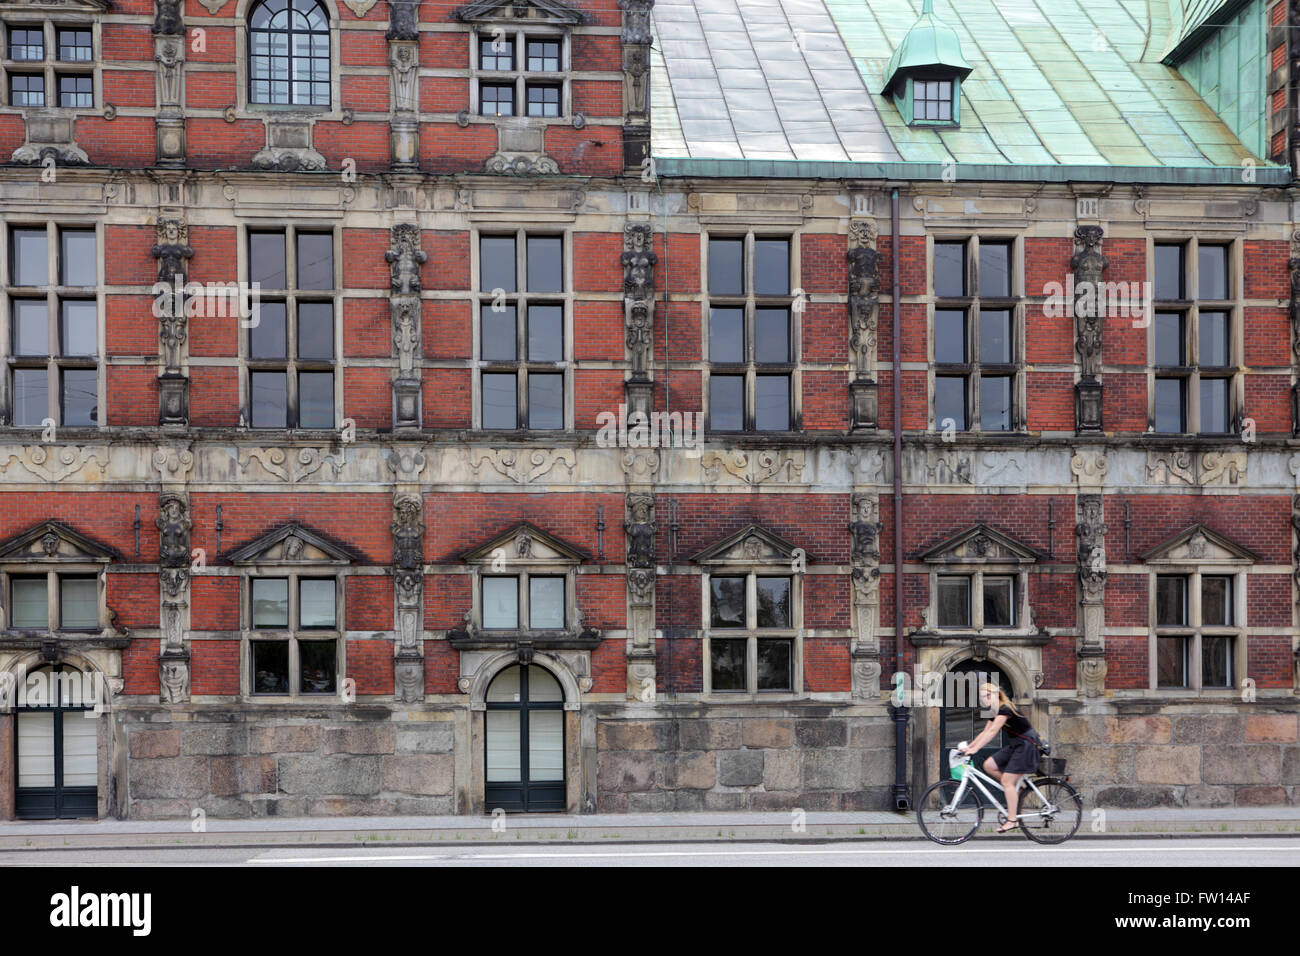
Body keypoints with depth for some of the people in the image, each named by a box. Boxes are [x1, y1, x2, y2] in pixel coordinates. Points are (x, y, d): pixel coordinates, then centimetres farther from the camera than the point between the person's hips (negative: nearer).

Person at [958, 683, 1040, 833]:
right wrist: (968, 746, 1)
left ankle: (1012, 820, -7)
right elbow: (985, 732, 10)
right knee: (989, 765, -2)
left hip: (1026, 744, -9)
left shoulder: (1005, 709, -21)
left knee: (1007, 781, -11)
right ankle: (1015, 791, 11)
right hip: (1015, 745, 9)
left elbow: (992, 732, -30)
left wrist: (974, 749, -35)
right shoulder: (995, 711, 10)